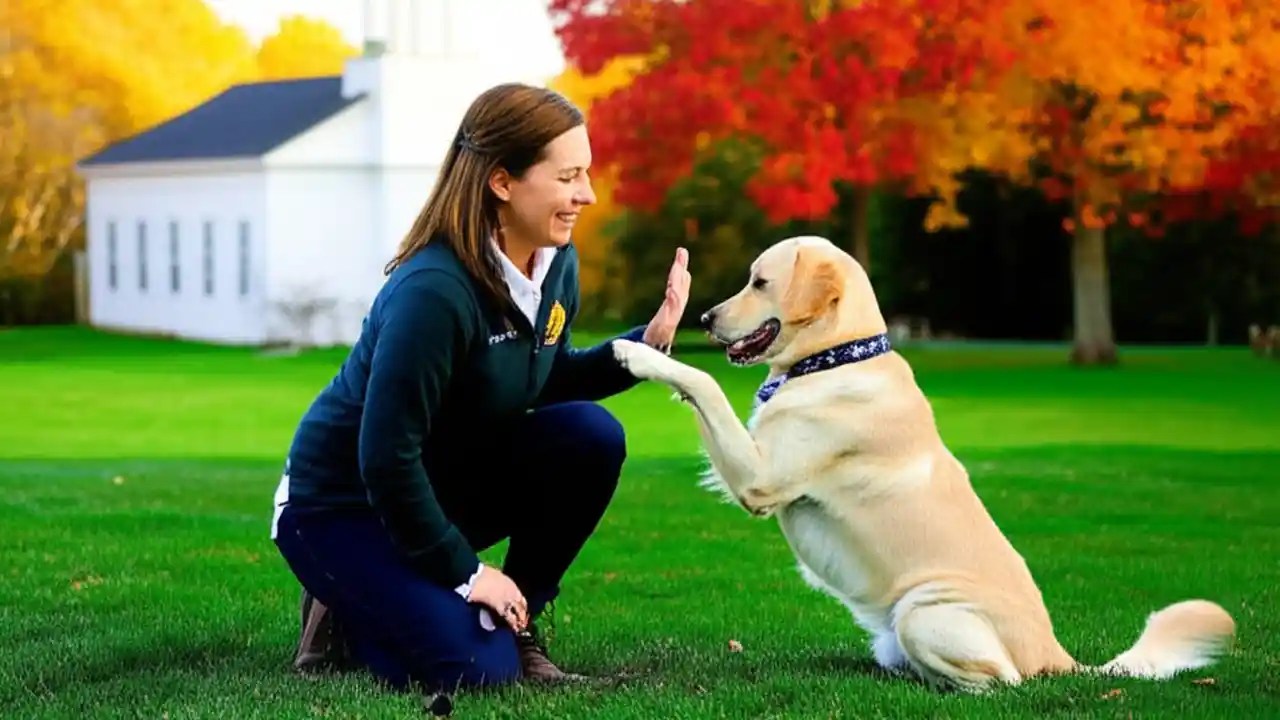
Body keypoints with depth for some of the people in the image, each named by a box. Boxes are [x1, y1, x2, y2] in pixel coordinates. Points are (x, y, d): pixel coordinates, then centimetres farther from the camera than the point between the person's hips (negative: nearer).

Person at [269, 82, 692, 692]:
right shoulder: (433, 291, -30)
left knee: (591, 435, -15)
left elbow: (550, 383, 9)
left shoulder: (555, 262, -5)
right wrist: (465, 571, -20)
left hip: (448, 485, 8)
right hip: (345, 506, -8)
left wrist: (647, 341, -6)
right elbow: (386, 457, -28)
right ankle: (350, 618, 7)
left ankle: (517, 628, 0)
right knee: (477, 668, -23)